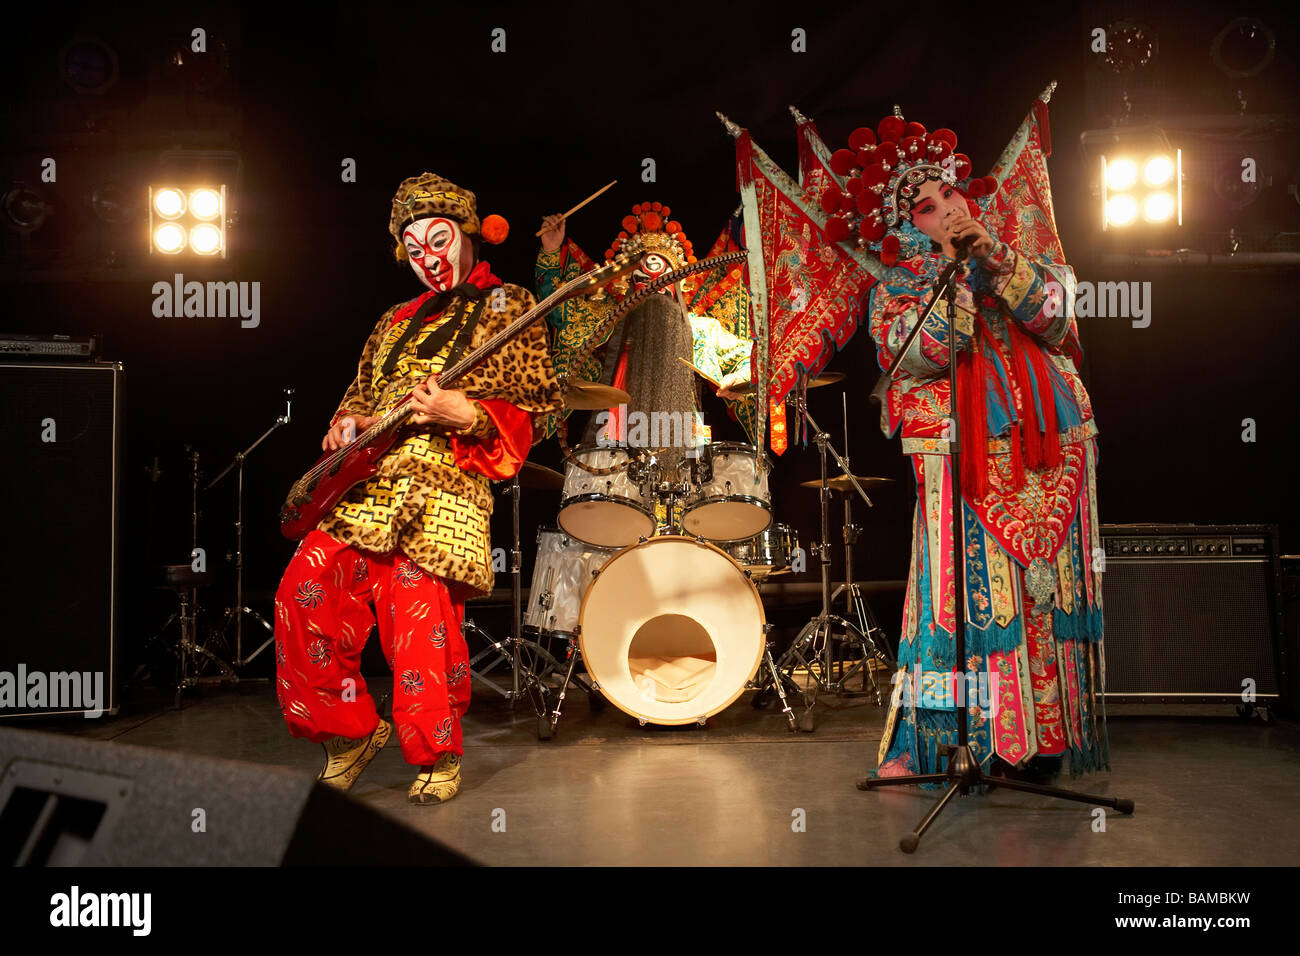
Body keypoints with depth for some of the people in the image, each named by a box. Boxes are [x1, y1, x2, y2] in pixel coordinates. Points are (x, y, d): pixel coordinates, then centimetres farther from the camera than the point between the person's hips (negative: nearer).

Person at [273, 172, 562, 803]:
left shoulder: (507, 307, 7)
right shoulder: (398, 321, 25)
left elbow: (532, 409, -1)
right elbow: (360, 392, 32)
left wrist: (465, 414, -18)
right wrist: (346, 423, 8)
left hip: (440, 494, -6)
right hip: (359, 488, 6)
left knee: (417, 626, -11)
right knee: (304, 596, -6)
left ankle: (438, 756, 14)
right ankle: (349, 733, 13)